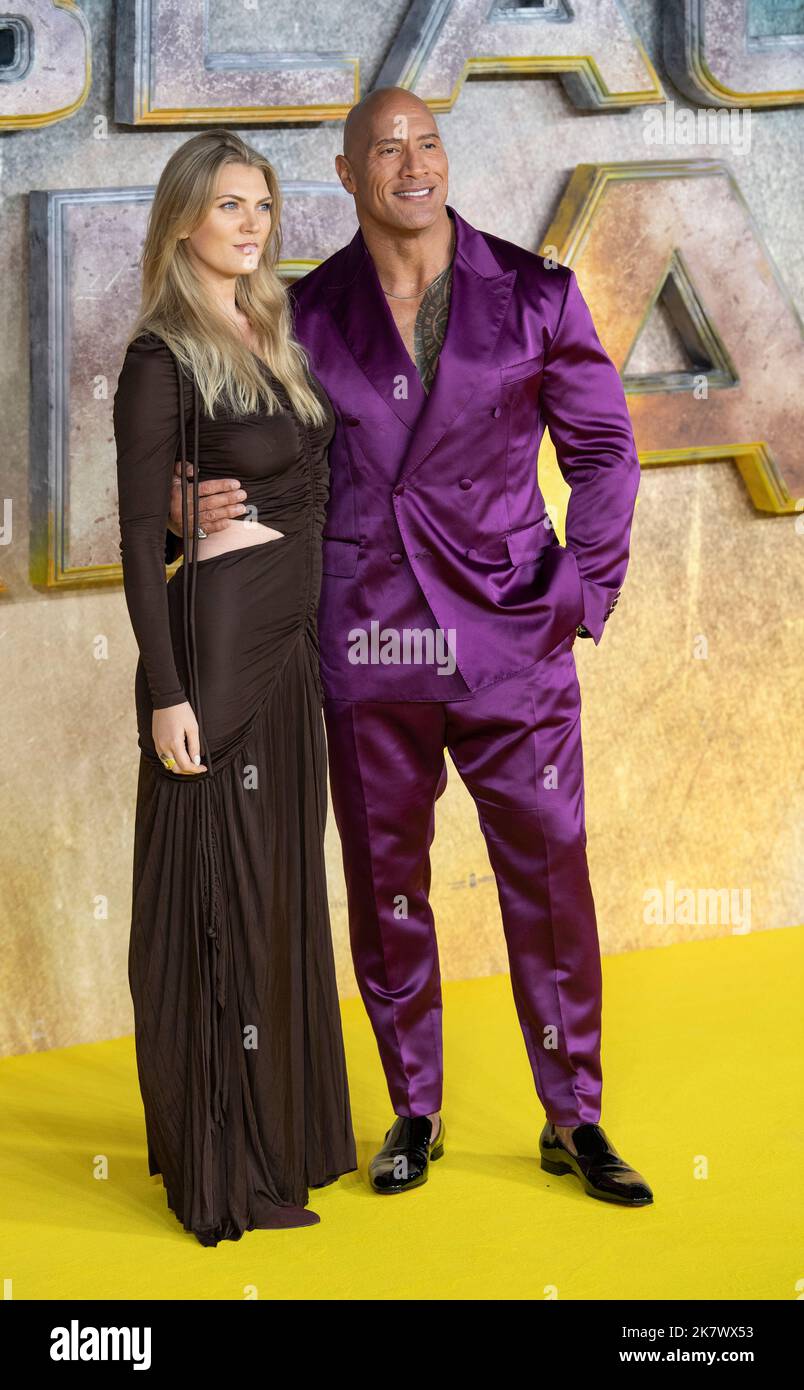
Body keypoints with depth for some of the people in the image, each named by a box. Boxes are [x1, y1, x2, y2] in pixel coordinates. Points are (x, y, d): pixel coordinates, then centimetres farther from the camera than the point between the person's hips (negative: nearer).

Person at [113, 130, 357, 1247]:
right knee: (218, 887, -2)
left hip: (291, 640, 8)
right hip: (215, 640, -8)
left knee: (285, 880, 15)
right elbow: (141, 537, -15)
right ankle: (219, 1164, 6)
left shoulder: (273, 337, 12)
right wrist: (167, 693, -19)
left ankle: (288, 1128, 27)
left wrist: (318, 630, 16)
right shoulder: (162, 360, -12)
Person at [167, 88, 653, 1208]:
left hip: (509, 640, -1)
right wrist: (196, 505, -12)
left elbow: (603, 447, 5)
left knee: (549, 874, 1)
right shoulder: (307, 315, 3)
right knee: (384, 884, 9)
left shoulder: (532, 295, 1)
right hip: (364, 646, 1)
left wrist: (584, 591, -3)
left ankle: (574, 1121, 15)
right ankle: (414, 1111, 24)